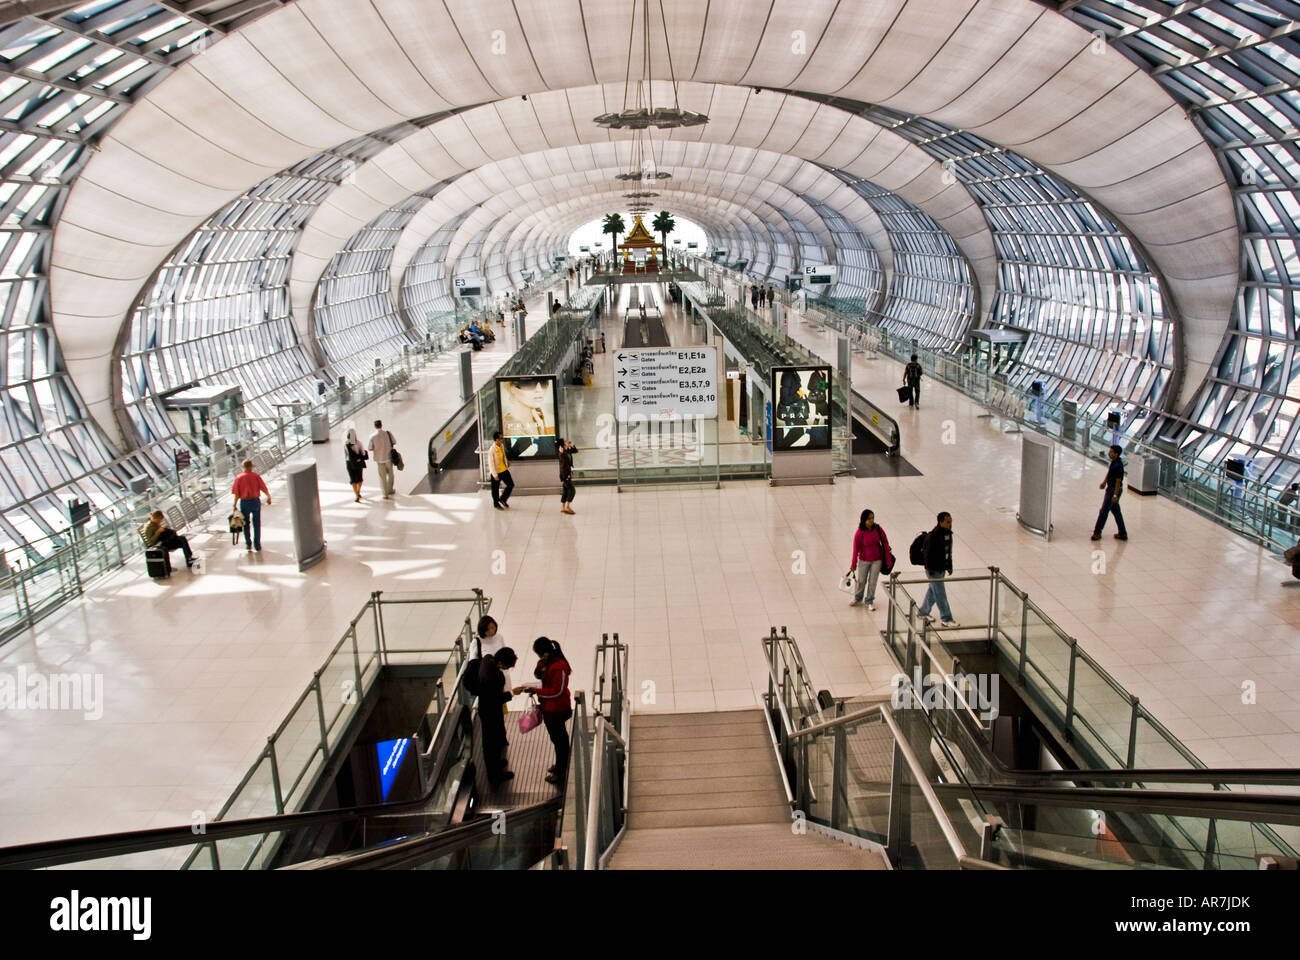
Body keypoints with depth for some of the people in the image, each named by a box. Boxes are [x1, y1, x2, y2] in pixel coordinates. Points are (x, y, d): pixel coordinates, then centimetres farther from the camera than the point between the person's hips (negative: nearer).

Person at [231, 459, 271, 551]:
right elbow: (264, 488, -6)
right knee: (256, 524, 9)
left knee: (246, 524, 15)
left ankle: (248, 544, 20)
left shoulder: (239, 478, -4)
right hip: (255, 501, 0)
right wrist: (269, 497, 11)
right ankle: (257, 545, 10)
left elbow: (236, 494, -6)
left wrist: (235, 505, 0)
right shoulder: (256, 476, -5)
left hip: (244, 502, 0)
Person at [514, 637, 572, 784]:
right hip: (549, 707, 10)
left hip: (556, 710, -10)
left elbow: (556, 691, -26)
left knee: (558, 739, 6)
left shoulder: (559, 667, -30)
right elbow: (538, 676, 15)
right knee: (559, 737, 25)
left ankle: (560, 773, 22)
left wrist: (533, 690, -23)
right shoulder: (549, 662, 0)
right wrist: (539, 668, -8)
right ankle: (560, 765, 43)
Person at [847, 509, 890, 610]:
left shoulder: (878, 529, -13)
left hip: (877, 560, 1)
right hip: (864, 560, -1)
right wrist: (853, 564, -5)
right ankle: (858, 599, 38)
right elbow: (856, 549, -12)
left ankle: (870, 602, 26)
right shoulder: (859, 533, -19)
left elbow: (885, 543, -3)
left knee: (872, 582, 9)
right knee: (861, 581, 14)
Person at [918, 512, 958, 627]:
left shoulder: (948, 533, 4)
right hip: (934, 570, -9)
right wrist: (930, 570, -21)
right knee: (940, 594, -3)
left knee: (933, 591, 20)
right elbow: (928, 554, -22)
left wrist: (950, 566, 18)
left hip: (942, 568, 9)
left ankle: (923, 612, 36)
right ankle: (946, 619, 4)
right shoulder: (932, 536, -24)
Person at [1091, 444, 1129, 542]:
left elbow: (1118, 481, -24)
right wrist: (1104, 482, 27)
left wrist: (1115, 495, -23)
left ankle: (1097, 532, 14)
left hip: (1114, 490, -10)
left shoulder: (1118, 466, -26)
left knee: (1104, 511, 1)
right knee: (1115, 511, 16)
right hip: (1110, 488, 10)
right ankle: (1123, 533, 23)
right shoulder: (1113, 462, 1)